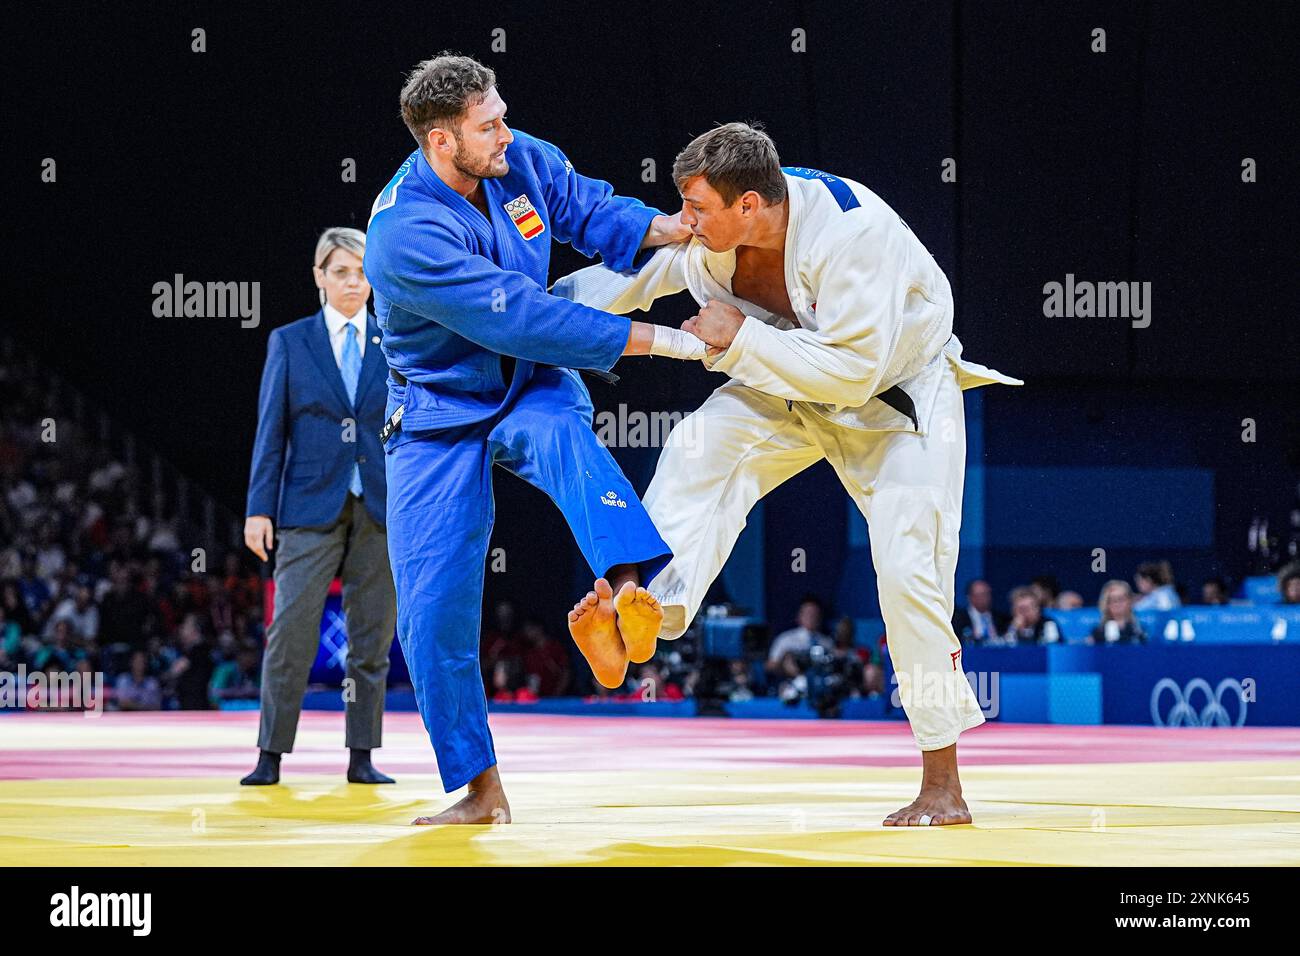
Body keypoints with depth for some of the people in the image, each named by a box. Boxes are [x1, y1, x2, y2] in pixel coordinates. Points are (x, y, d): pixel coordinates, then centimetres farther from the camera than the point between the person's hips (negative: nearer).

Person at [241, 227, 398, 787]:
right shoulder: (290, 342, 6)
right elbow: (271, 430, 4)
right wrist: (259, 508, -2)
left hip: (381, 508, 2)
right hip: (311, 507, -2)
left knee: (372, 636, 4)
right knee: (291, 629, -8)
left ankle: (361, 757, 9)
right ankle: (270, 756, -3)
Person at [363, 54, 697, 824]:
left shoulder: (521, 162, -10)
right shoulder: (406, 236, -29)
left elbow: (591, 209, 7)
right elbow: (520, 319, -31)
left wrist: (675, 230, -14)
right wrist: (650, 340, -29)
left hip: (530, 388, 3)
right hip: (440, 420, -3)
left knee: (562, 433, -36)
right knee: (434, 612, -6)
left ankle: (622, 592, -60)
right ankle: (481, 788, 9)